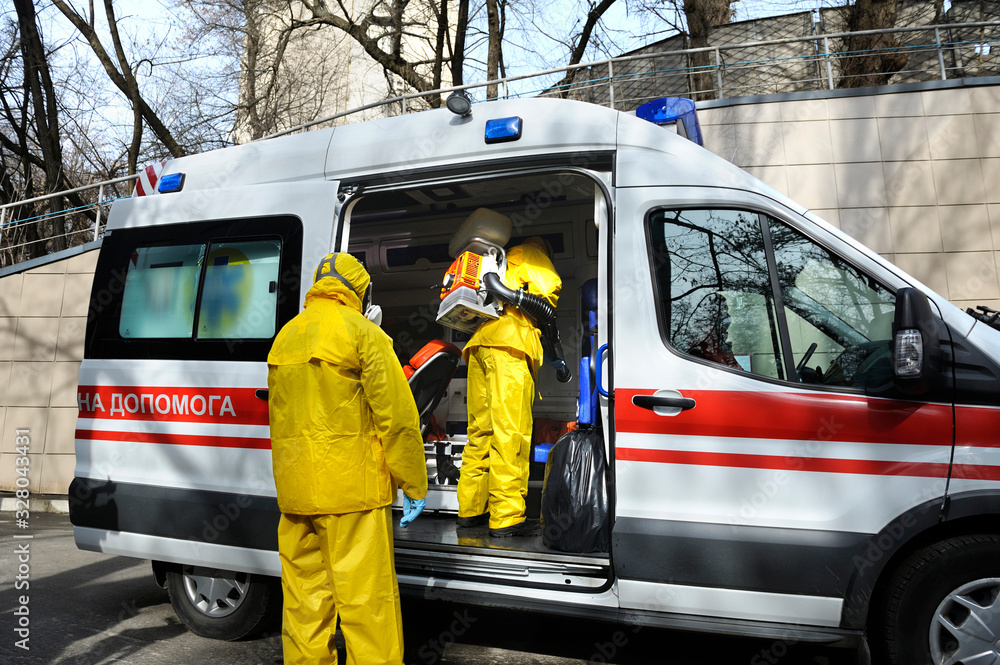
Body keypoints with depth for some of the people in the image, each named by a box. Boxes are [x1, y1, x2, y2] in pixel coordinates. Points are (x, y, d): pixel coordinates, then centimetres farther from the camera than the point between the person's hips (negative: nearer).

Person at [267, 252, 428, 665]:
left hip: (294, 488, 7)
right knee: (366, 599, -2)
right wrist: (414, 484, -5)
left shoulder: (285, 336, 16)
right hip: (352, 488, -7)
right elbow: (396, 414, -11)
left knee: (304, 598, 14)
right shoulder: (361, 332, -6)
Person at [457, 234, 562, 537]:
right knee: (510, 432, -11)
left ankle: (470, 509, 13)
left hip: (479, 343, 8)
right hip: (509, 343, -8)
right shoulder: (530, 253, 14)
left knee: (481, 429, 10)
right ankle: (506, 517, -14)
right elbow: (549, 285, -4)